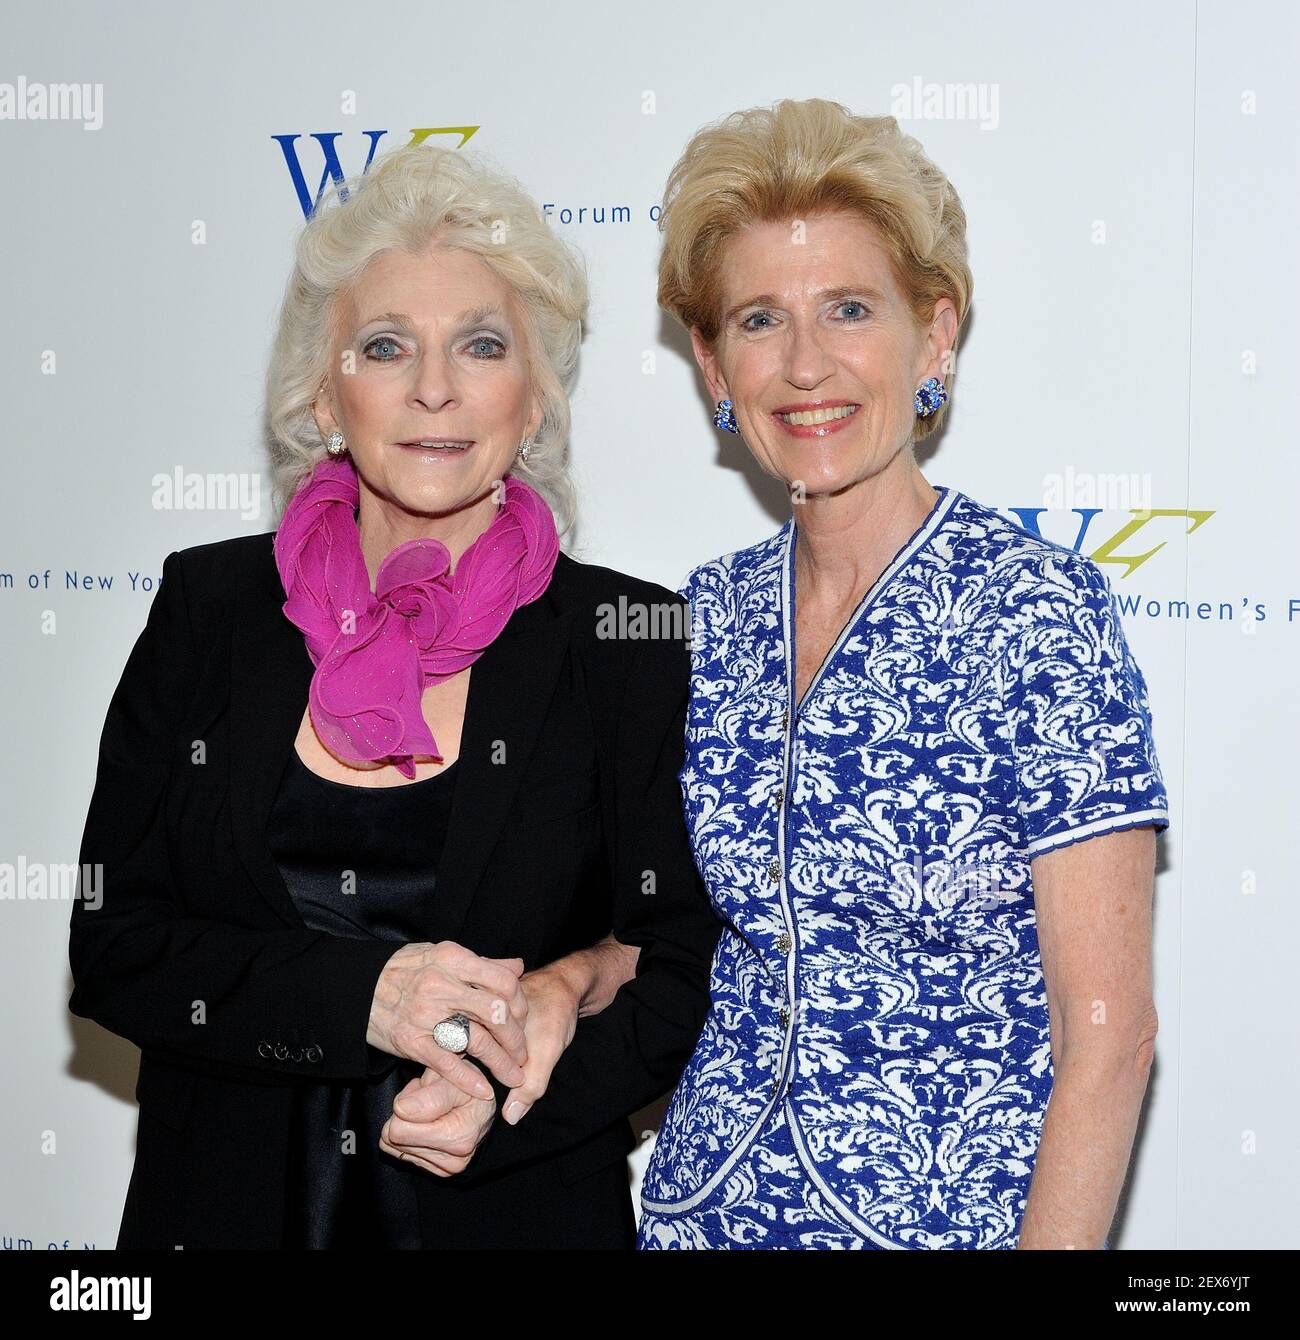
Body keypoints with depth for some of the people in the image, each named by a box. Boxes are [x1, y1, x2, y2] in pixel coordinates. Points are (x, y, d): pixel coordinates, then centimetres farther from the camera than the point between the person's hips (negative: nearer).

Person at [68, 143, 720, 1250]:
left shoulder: (626, 639, -8)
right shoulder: (212, 606, -4)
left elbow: (685, 974, -5)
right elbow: (112, 940, -5)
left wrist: (503, 1102, -21)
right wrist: (363, 995, -20)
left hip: (516, 1205, -1)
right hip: (227, 1206, 1)